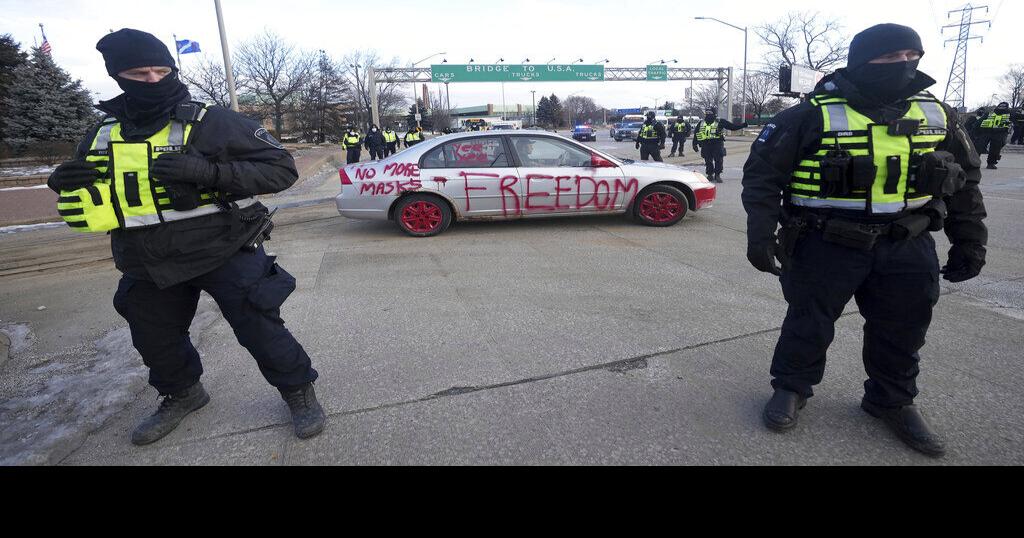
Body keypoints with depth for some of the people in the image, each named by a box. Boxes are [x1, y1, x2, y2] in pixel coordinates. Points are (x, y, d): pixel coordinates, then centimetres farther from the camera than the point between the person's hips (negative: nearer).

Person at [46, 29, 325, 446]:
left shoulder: (212, 123, -12)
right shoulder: (103, 136, 5)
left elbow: (282, 169, -18)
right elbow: (91, 196, 19)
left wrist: (209, 171, -29)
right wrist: (67, 183, -6)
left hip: (225, 255, -6)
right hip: (149, 269, 6)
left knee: (260, 331, -1)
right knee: (155, 342, 21)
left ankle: (298, 391, 23)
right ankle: (181, 395, 48)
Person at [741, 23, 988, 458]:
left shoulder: (937, 115, 6)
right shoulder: (814, 115, -10)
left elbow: (964, 181, 14)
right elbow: (764, 173, -10)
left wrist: (970, 241, 12)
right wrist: (760, 232, -17)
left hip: (908, 248, 5)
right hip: (826, 244, -4)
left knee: (902, 332, 14)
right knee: (810, 324, 8)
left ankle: (892, 402, 35)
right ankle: (791, 388, 29)